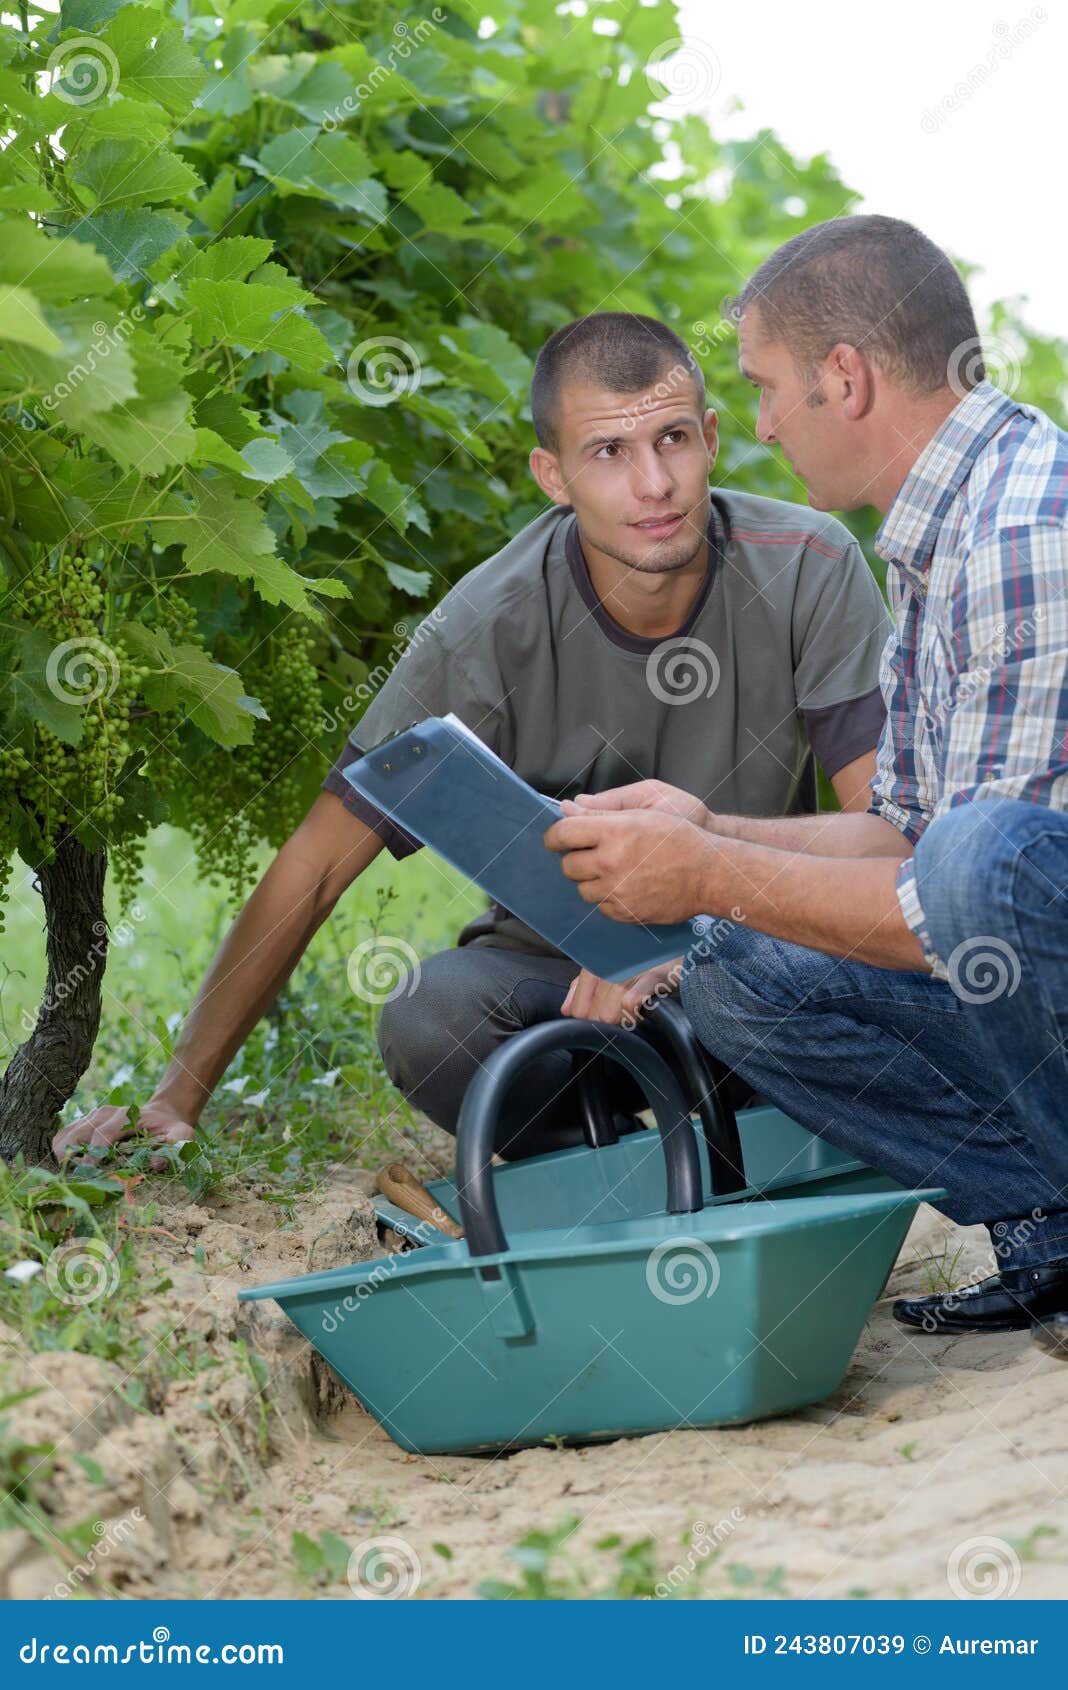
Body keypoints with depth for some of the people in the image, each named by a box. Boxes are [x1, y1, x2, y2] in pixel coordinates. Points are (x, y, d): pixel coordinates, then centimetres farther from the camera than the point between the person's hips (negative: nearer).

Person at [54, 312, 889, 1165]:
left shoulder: (811, 570, -15)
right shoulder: (489, 631, -17)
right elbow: (314, 867, -14)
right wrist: (176, 1098, -19)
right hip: (557, 960, 0)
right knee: (433, 1012, -33)